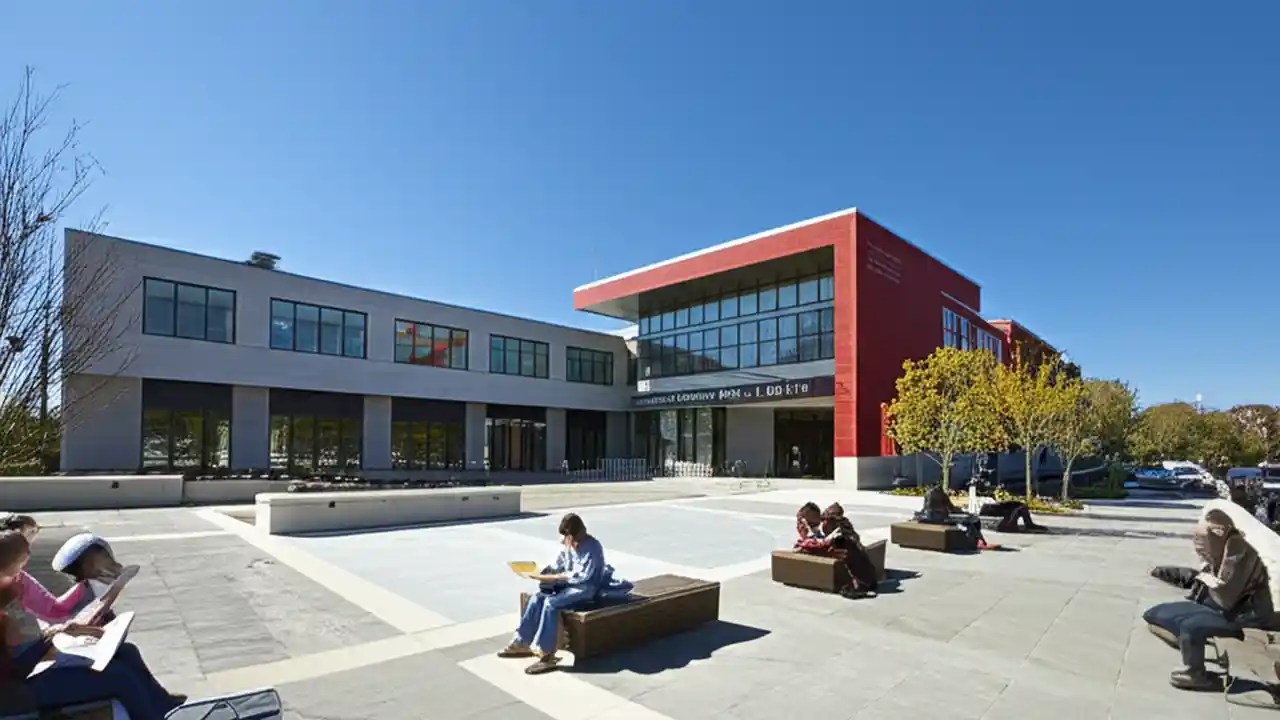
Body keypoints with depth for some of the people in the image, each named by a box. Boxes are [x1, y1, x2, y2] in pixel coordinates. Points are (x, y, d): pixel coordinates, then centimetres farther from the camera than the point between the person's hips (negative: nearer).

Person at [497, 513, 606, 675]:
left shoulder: (593, 548, -18)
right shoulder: (569, 544, 5)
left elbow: (583, 577, -23)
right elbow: (558, 566, 12)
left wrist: (556, 577, -22)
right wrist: (542, 574, -6)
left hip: (585, 588, -8)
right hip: (567, 582, 8)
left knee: (551, 602, -29)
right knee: (537, 598, -15)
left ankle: (546, 655, -27)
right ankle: (522, 643, -5)